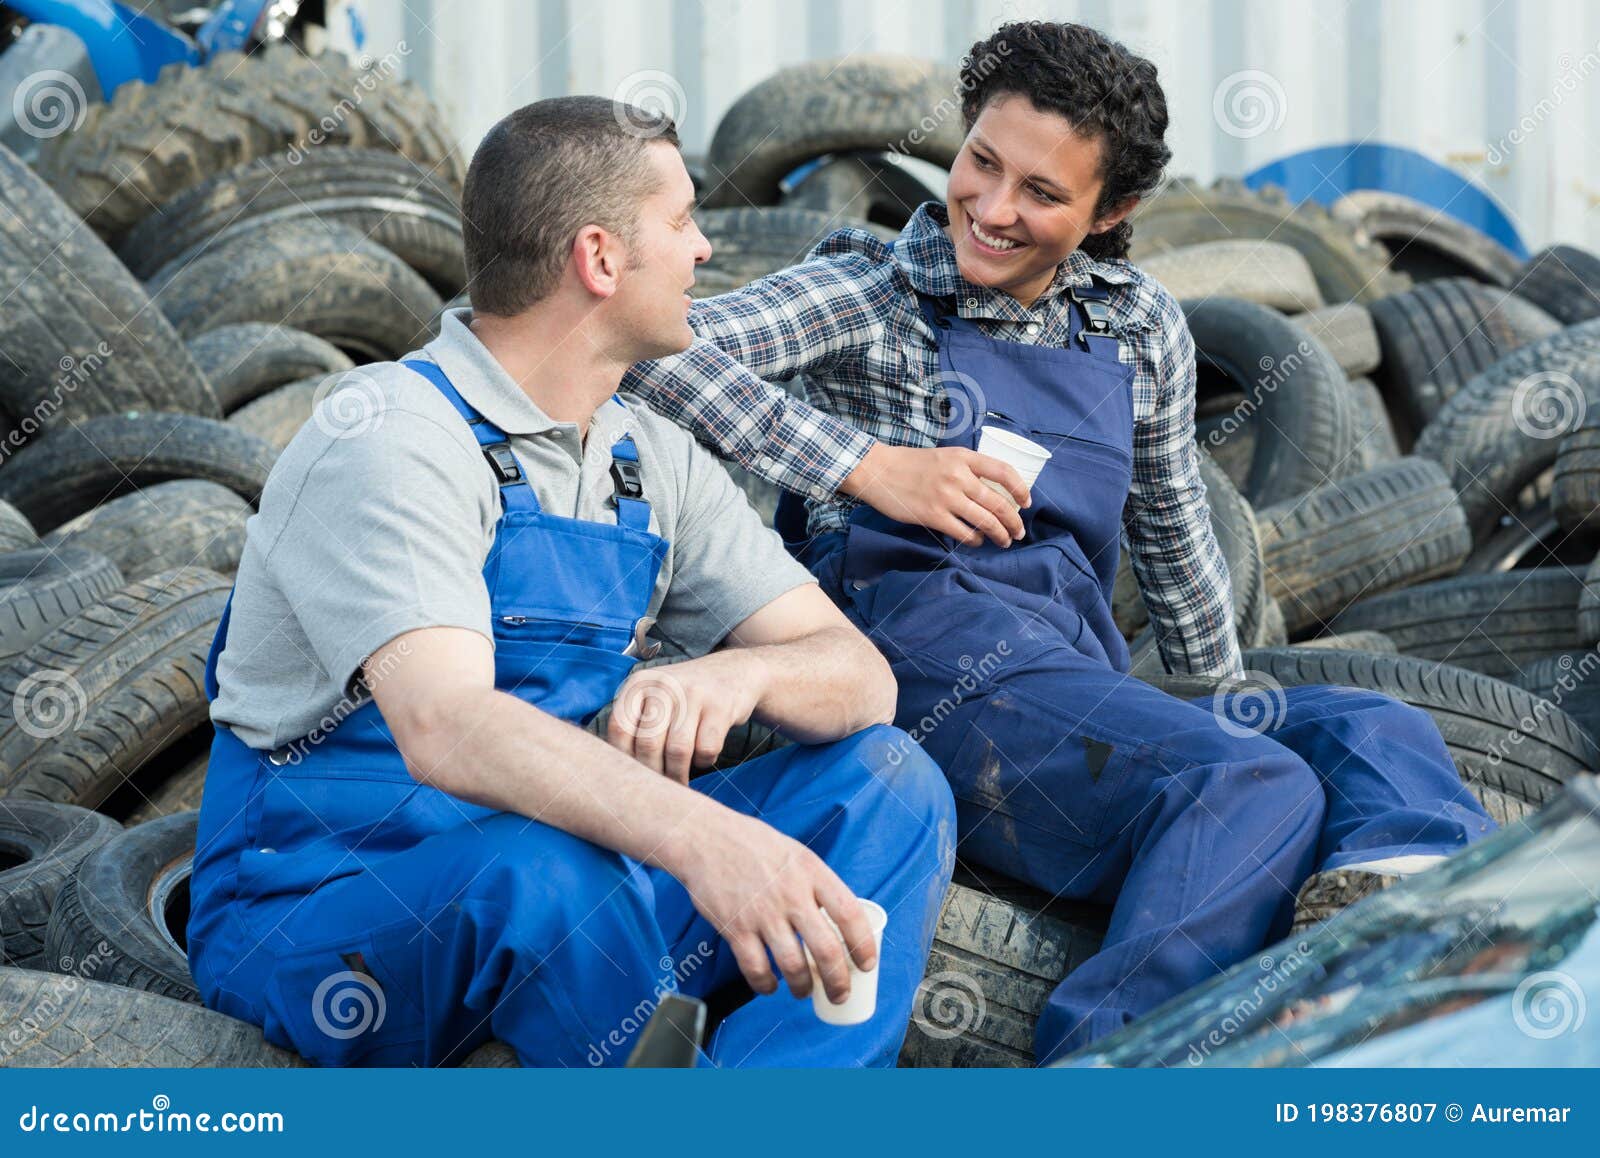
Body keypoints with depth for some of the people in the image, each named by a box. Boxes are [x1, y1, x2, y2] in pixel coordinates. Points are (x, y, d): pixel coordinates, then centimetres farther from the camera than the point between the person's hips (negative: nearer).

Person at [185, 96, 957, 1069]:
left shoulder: (653, 462, 8)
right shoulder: (390, 440, -17)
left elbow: (860, 678, 2)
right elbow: (443, 730, -33)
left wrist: (739, 673, -24)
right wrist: (703, 837, -50)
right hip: (314, 910, -7)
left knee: (887, 782, -10)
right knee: (550, 870, -39)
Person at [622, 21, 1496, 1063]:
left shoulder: (1140, 329, 21)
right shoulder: (870, 297, 7)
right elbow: (662, 346, -9)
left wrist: (1223, 700, 36)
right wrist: (870, 465, -13)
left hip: (1079, 676, 6)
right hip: (926, 646, -6)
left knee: (1380, 731, -19)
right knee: (1252, 789, -31)